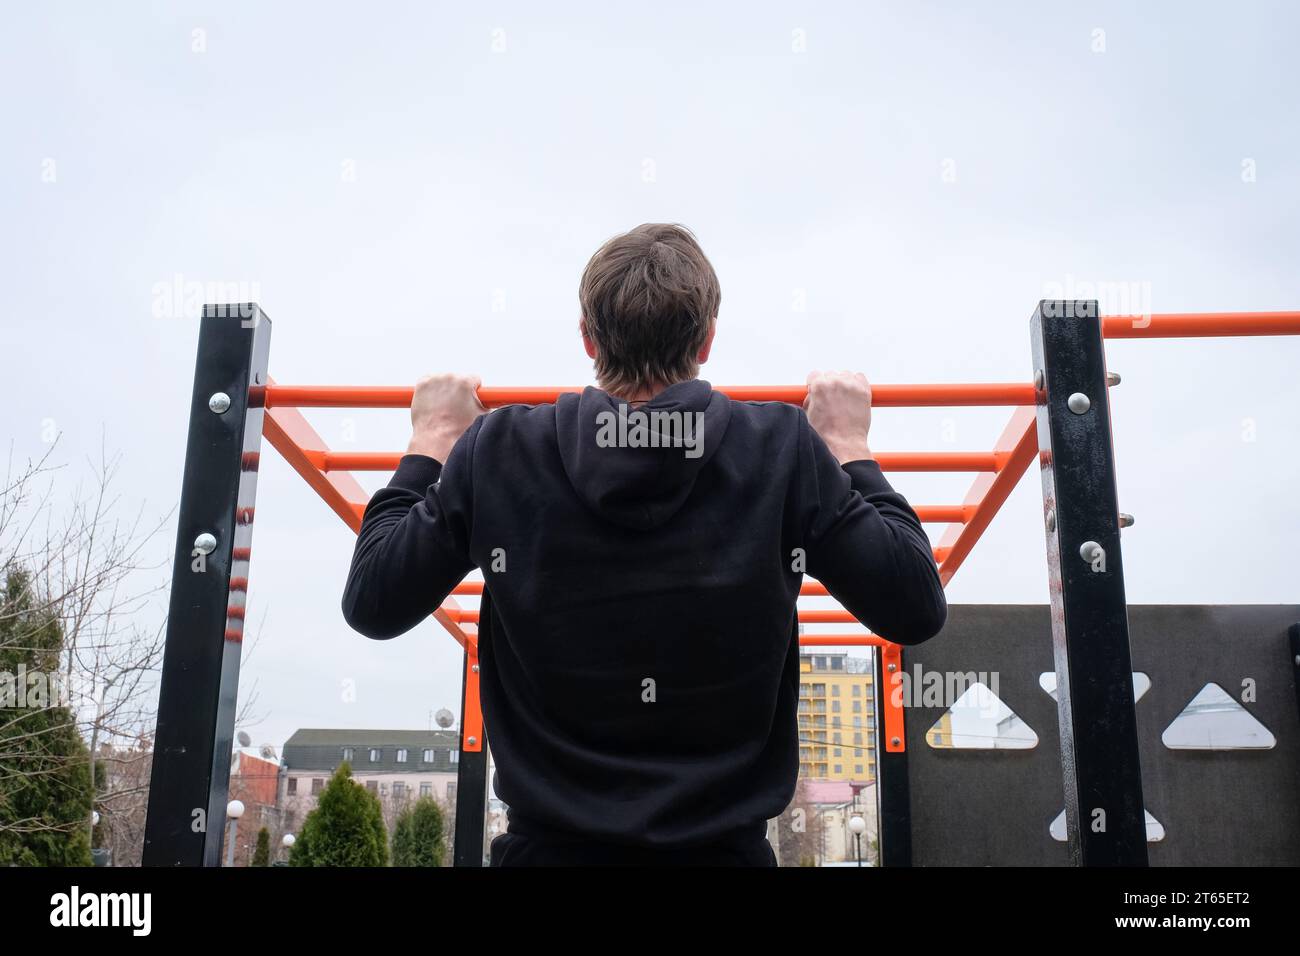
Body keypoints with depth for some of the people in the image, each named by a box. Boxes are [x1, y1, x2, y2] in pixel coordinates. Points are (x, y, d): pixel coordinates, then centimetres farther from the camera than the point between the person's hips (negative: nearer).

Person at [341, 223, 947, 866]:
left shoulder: (497, 453, -8)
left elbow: (371, 606, 1)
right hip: (725, 846, 0)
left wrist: (431, 441, 12)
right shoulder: (785, 451, -9)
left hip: (550, 844, 1)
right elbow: (916, 611, -4)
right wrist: (850, 449, 8)